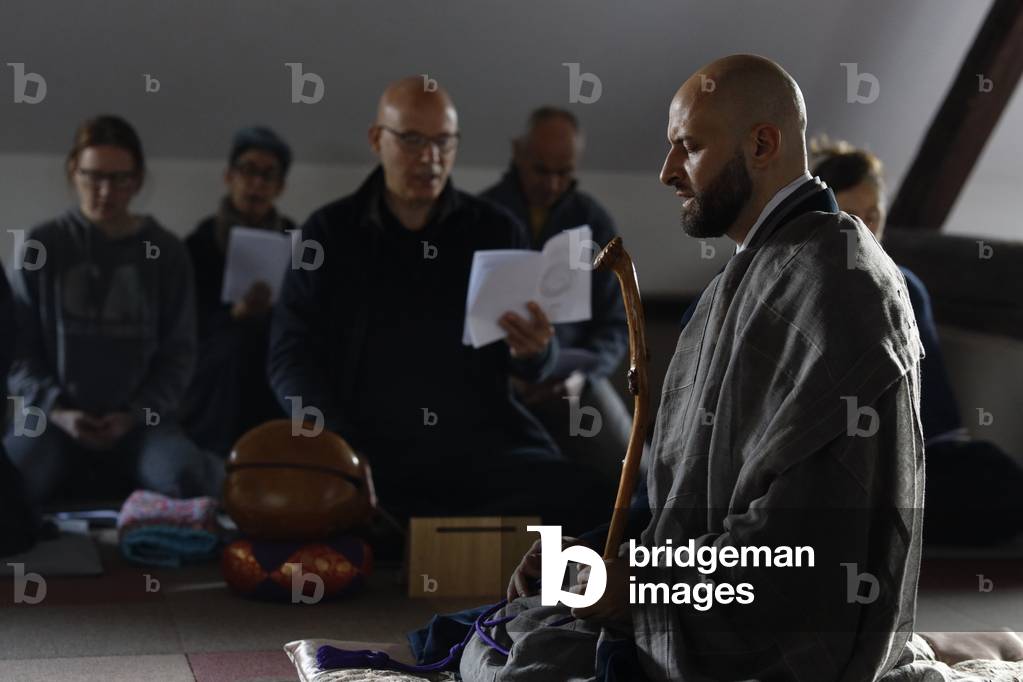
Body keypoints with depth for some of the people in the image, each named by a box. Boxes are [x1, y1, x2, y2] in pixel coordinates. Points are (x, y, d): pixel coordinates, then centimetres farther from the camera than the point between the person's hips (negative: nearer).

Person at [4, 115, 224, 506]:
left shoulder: (166, 253, 6)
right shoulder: (41, 246, 4)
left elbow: (178, 351, 7)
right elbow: (16, 346, 5)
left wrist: (133, 415, -7)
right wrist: (55, 409, -10)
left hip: (138, 418, 1)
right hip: (52, 416, 0)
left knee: (191, 483, -29)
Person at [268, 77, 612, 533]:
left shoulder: (498, 231, 11)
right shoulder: (328, 233, 9)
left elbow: (536, 368, 12)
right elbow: (291, 355, 5)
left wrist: (534, 350, -13)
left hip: (484, 443, 3)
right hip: (367, 449, -2)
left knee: (580, 502, -26)